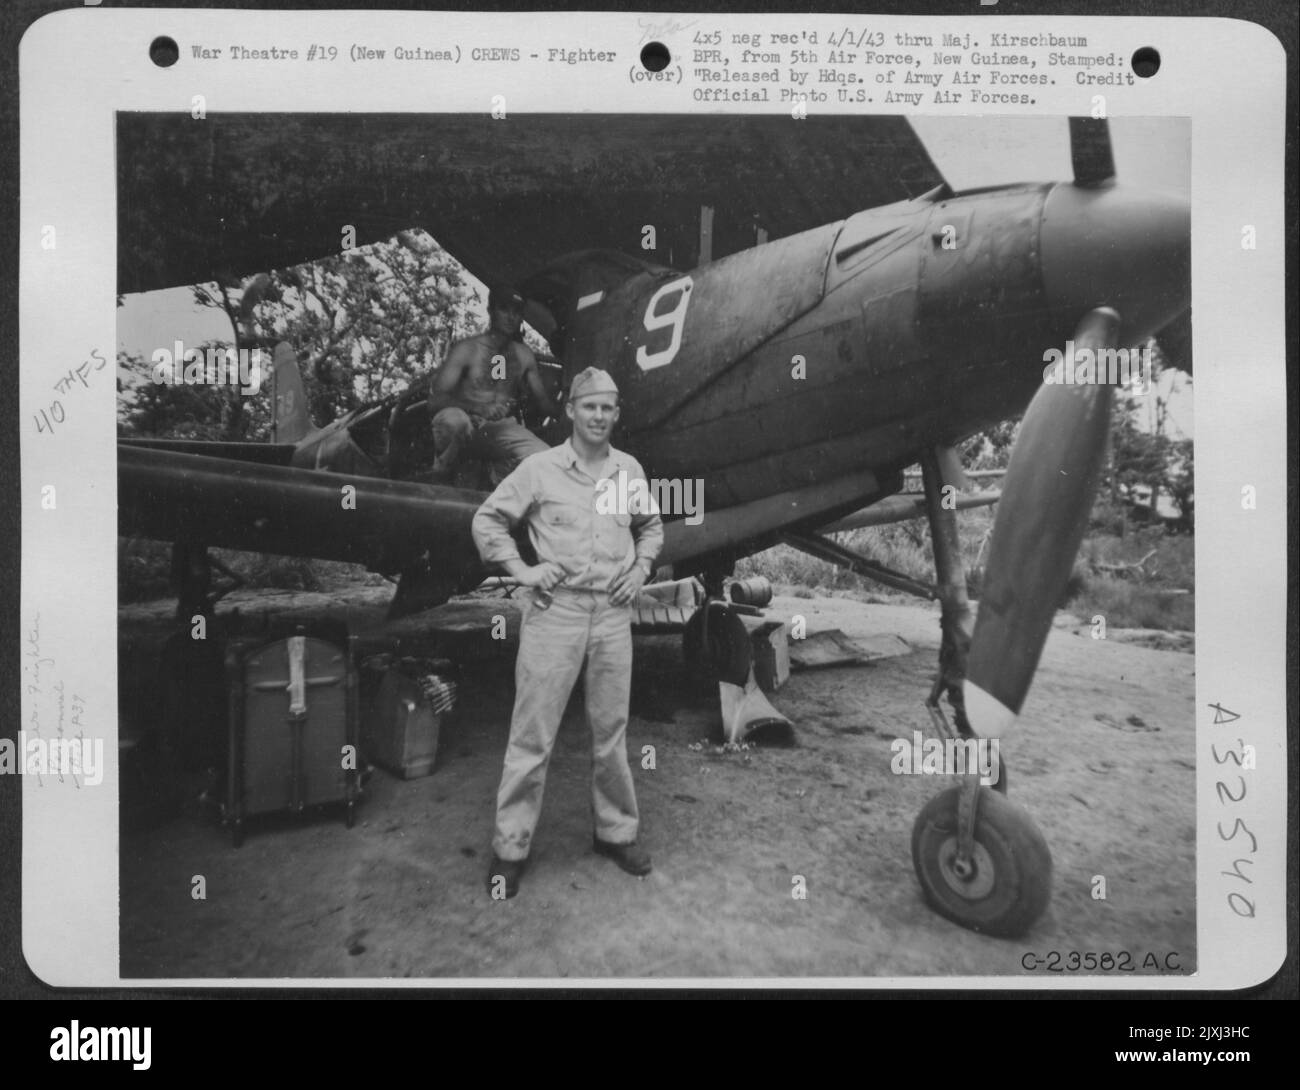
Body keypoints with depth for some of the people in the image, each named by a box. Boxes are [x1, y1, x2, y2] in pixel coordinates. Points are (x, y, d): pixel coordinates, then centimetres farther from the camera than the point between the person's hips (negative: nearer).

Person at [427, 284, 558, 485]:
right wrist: (481, 408, -30)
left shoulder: (524, 355, 10)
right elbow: (436, 399, -14)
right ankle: (440, 479, -10)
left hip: (502, 427, 4)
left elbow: (544, 401, 14)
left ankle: (501, 484, 8)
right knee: (453, 418, -40)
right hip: (467, 424, -3)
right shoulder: (466, 349, -5)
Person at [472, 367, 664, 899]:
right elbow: (487, 520, 4)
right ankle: (510, 847, 14)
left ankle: (616, 831, 30)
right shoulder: (540, 468, -3)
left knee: (611, 730, 14)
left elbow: (651, 526, 23)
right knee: (532, 734, 1)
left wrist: (641, 567, 8)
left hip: (613, 613, 3)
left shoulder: (629, 469, 8)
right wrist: (520, 569, -6)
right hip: (555, 611, -3)